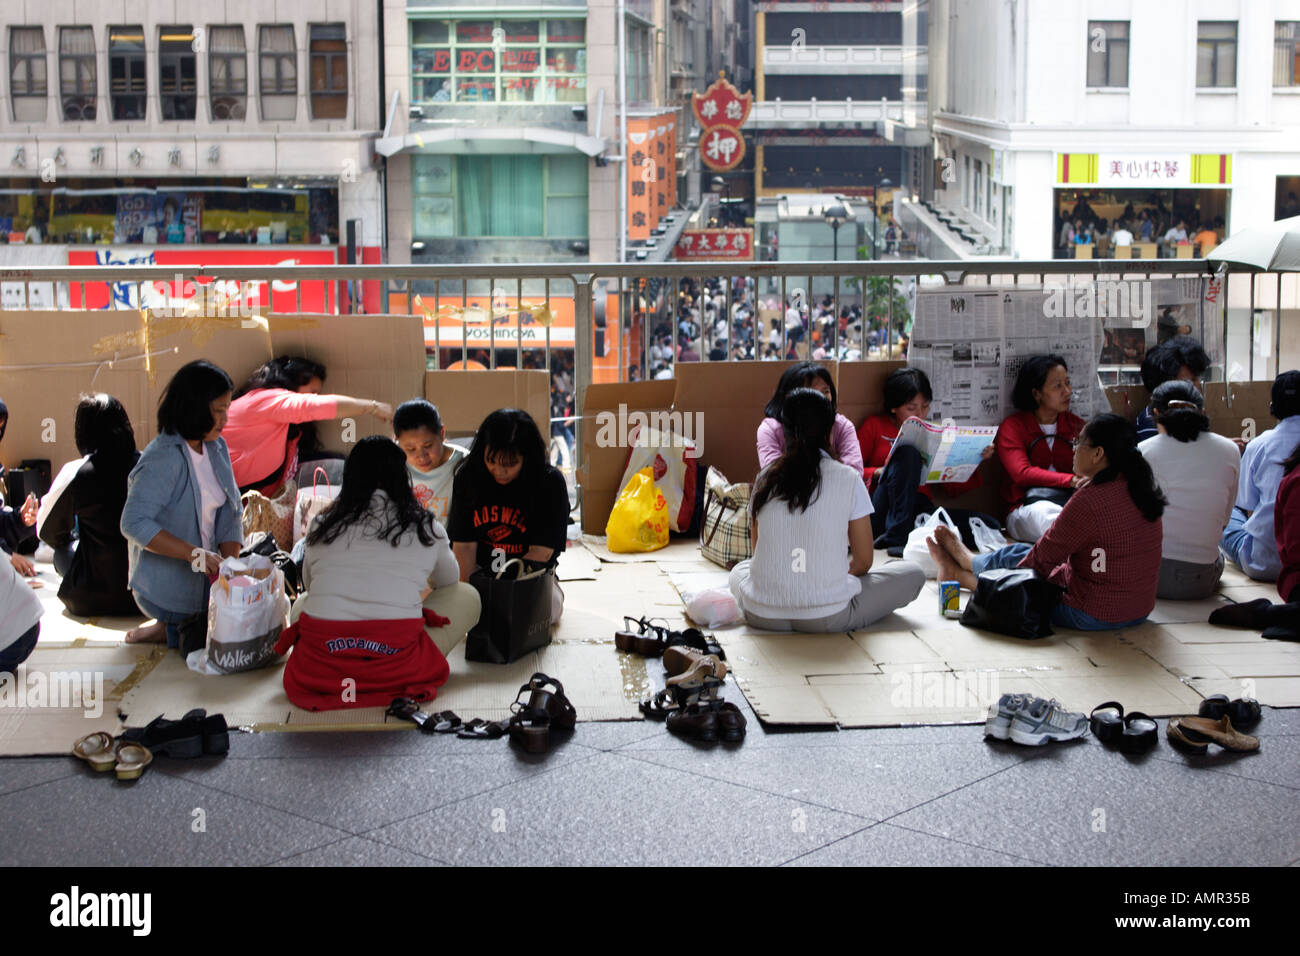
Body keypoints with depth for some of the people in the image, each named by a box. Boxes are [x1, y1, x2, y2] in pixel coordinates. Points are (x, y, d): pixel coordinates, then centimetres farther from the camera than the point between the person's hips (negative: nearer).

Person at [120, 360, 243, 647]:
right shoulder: (164, 459, -21)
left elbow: (230, 512, 5)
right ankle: (171, 632, 10)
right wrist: (195, 554, -34)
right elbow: (134, 523, -30)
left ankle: (169, 631, 12)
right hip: (168, 588, -8)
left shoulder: (216, 448, 5)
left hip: (205, 578, 8)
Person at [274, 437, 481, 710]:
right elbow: (448, 582, 29)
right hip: (396, 668, -2)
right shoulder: (425, 526, 8)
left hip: (320, 668, 2)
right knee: (468, 597, 19)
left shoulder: (322, 526, 11)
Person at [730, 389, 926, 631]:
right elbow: (863, 562, 1)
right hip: (827, 617, -2)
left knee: (739, 570, 37)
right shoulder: (848, 479, -5)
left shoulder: (766, 477, 4)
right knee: (912, 574, 15)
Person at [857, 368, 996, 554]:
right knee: (908, 453, -30)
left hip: (921, 510, 4)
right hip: (883, 509, -3)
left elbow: (953, 488, 21)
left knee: (991, 526, -20)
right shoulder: (875, 426, 13)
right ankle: (897, 538, -35)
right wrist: (879, 473, -11)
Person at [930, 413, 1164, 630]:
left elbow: (1043, 557, -12)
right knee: (1022, 552, 23)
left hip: (1091, 616, -8)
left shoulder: (1088, 501, -25)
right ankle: (959, 572, 47)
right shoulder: (1139, 489, 1)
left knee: (1012, 557, 17)